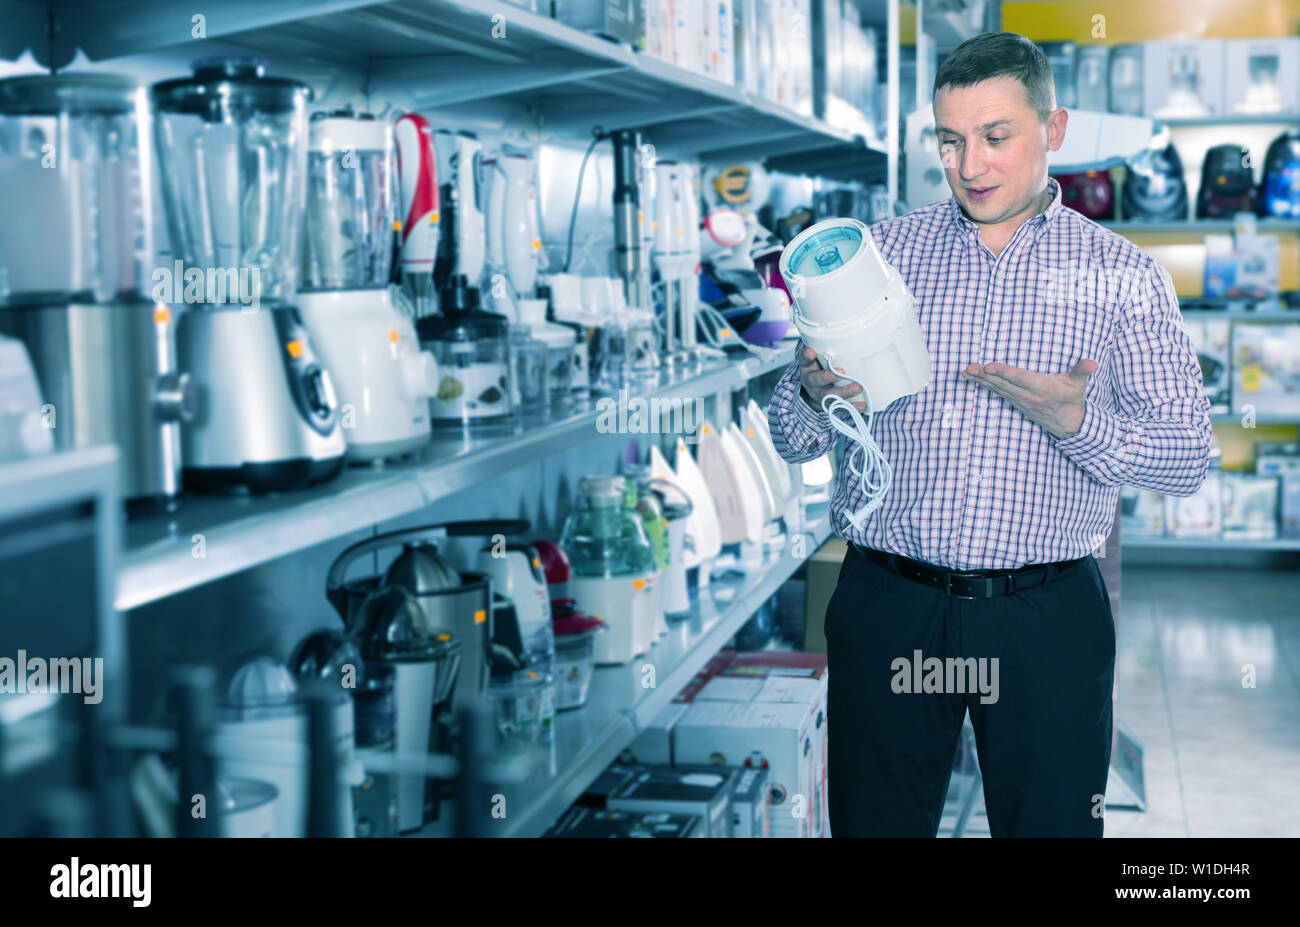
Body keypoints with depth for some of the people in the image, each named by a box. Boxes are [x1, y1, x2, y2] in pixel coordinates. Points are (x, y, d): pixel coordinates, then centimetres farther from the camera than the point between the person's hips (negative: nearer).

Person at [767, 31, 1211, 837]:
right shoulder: (880, 251, 6)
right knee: (874, 822, 9)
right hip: (887, 609, 1)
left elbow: (1187, 462, 0)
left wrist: (1075, 421, -18)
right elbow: (794, 442, 6)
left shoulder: (1124, 275, 3)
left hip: (1048, 618, 0)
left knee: (1052, 823, 9)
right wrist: (815, 397, -18)